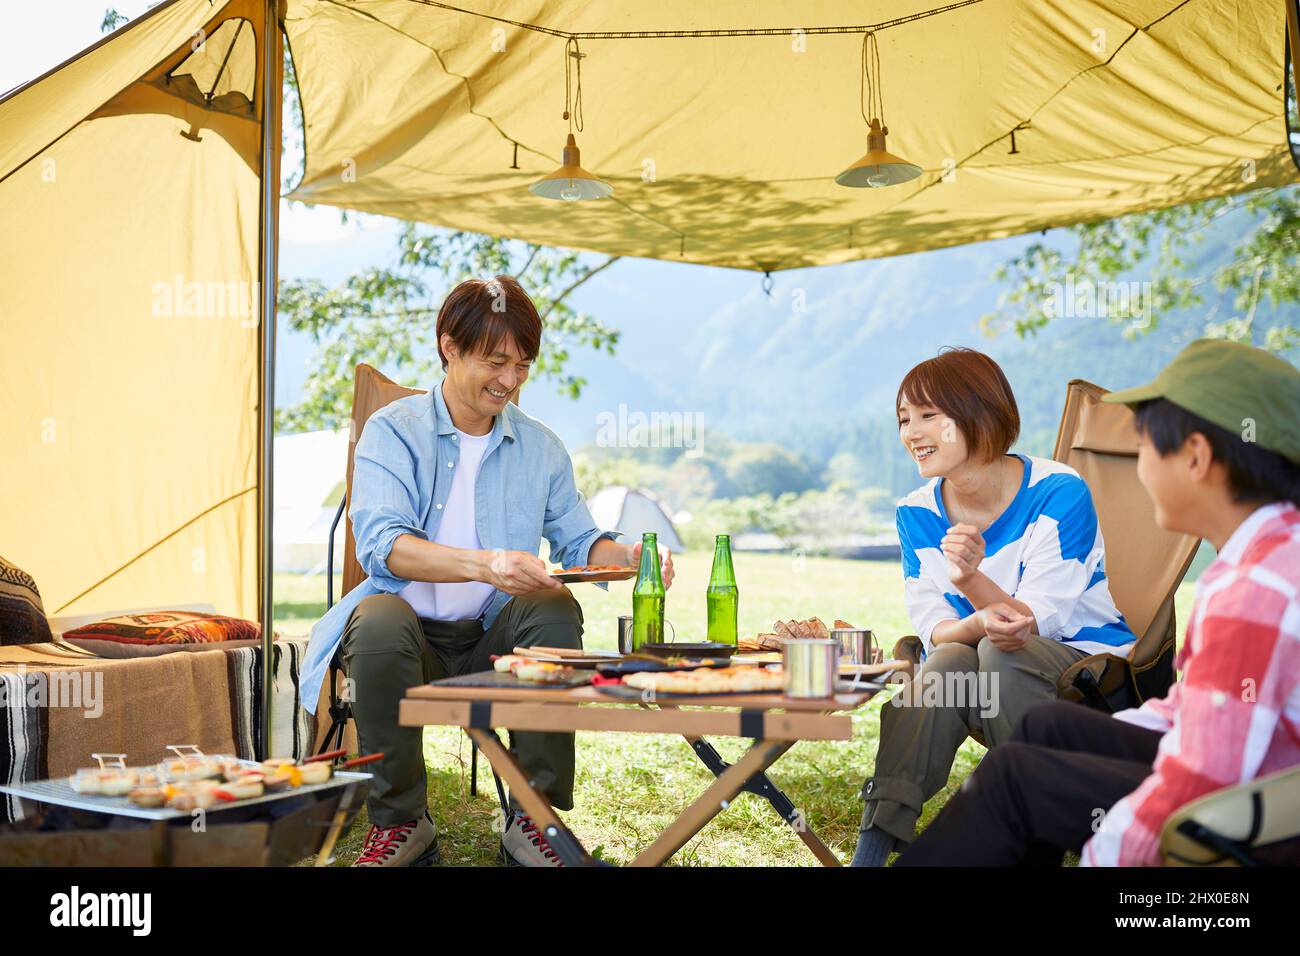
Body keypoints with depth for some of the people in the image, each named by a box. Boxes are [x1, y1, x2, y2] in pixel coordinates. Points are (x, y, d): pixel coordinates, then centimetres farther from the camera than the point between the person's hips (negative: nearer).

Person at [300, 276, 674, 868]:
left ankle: (533, 818, -15)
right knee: (380, 618, -35)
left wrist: (625, 556, -13)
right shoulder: (394, 431, -3)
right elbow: (380, 544, -18)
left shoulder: (540, 447, 11)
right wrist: (484, 564, -36)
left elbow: (577, 540, 12)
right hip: (409, 633, -3)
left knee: (556, 610, -26)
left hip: (491, 640, 3)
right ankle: (399, 822, -16)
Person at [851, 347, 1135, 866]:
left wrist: (972, 579, -40)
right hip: (994, 698, 3)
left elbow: (1035, 622, -20)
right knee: (948, 660, -29)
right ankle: (874, 844, -32)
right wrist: (978, 625, -32)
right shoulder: (917, 513, -2)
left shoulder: (1058, 492, -17)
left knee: (1001, 652, -32)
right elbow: (934, 629, -8)